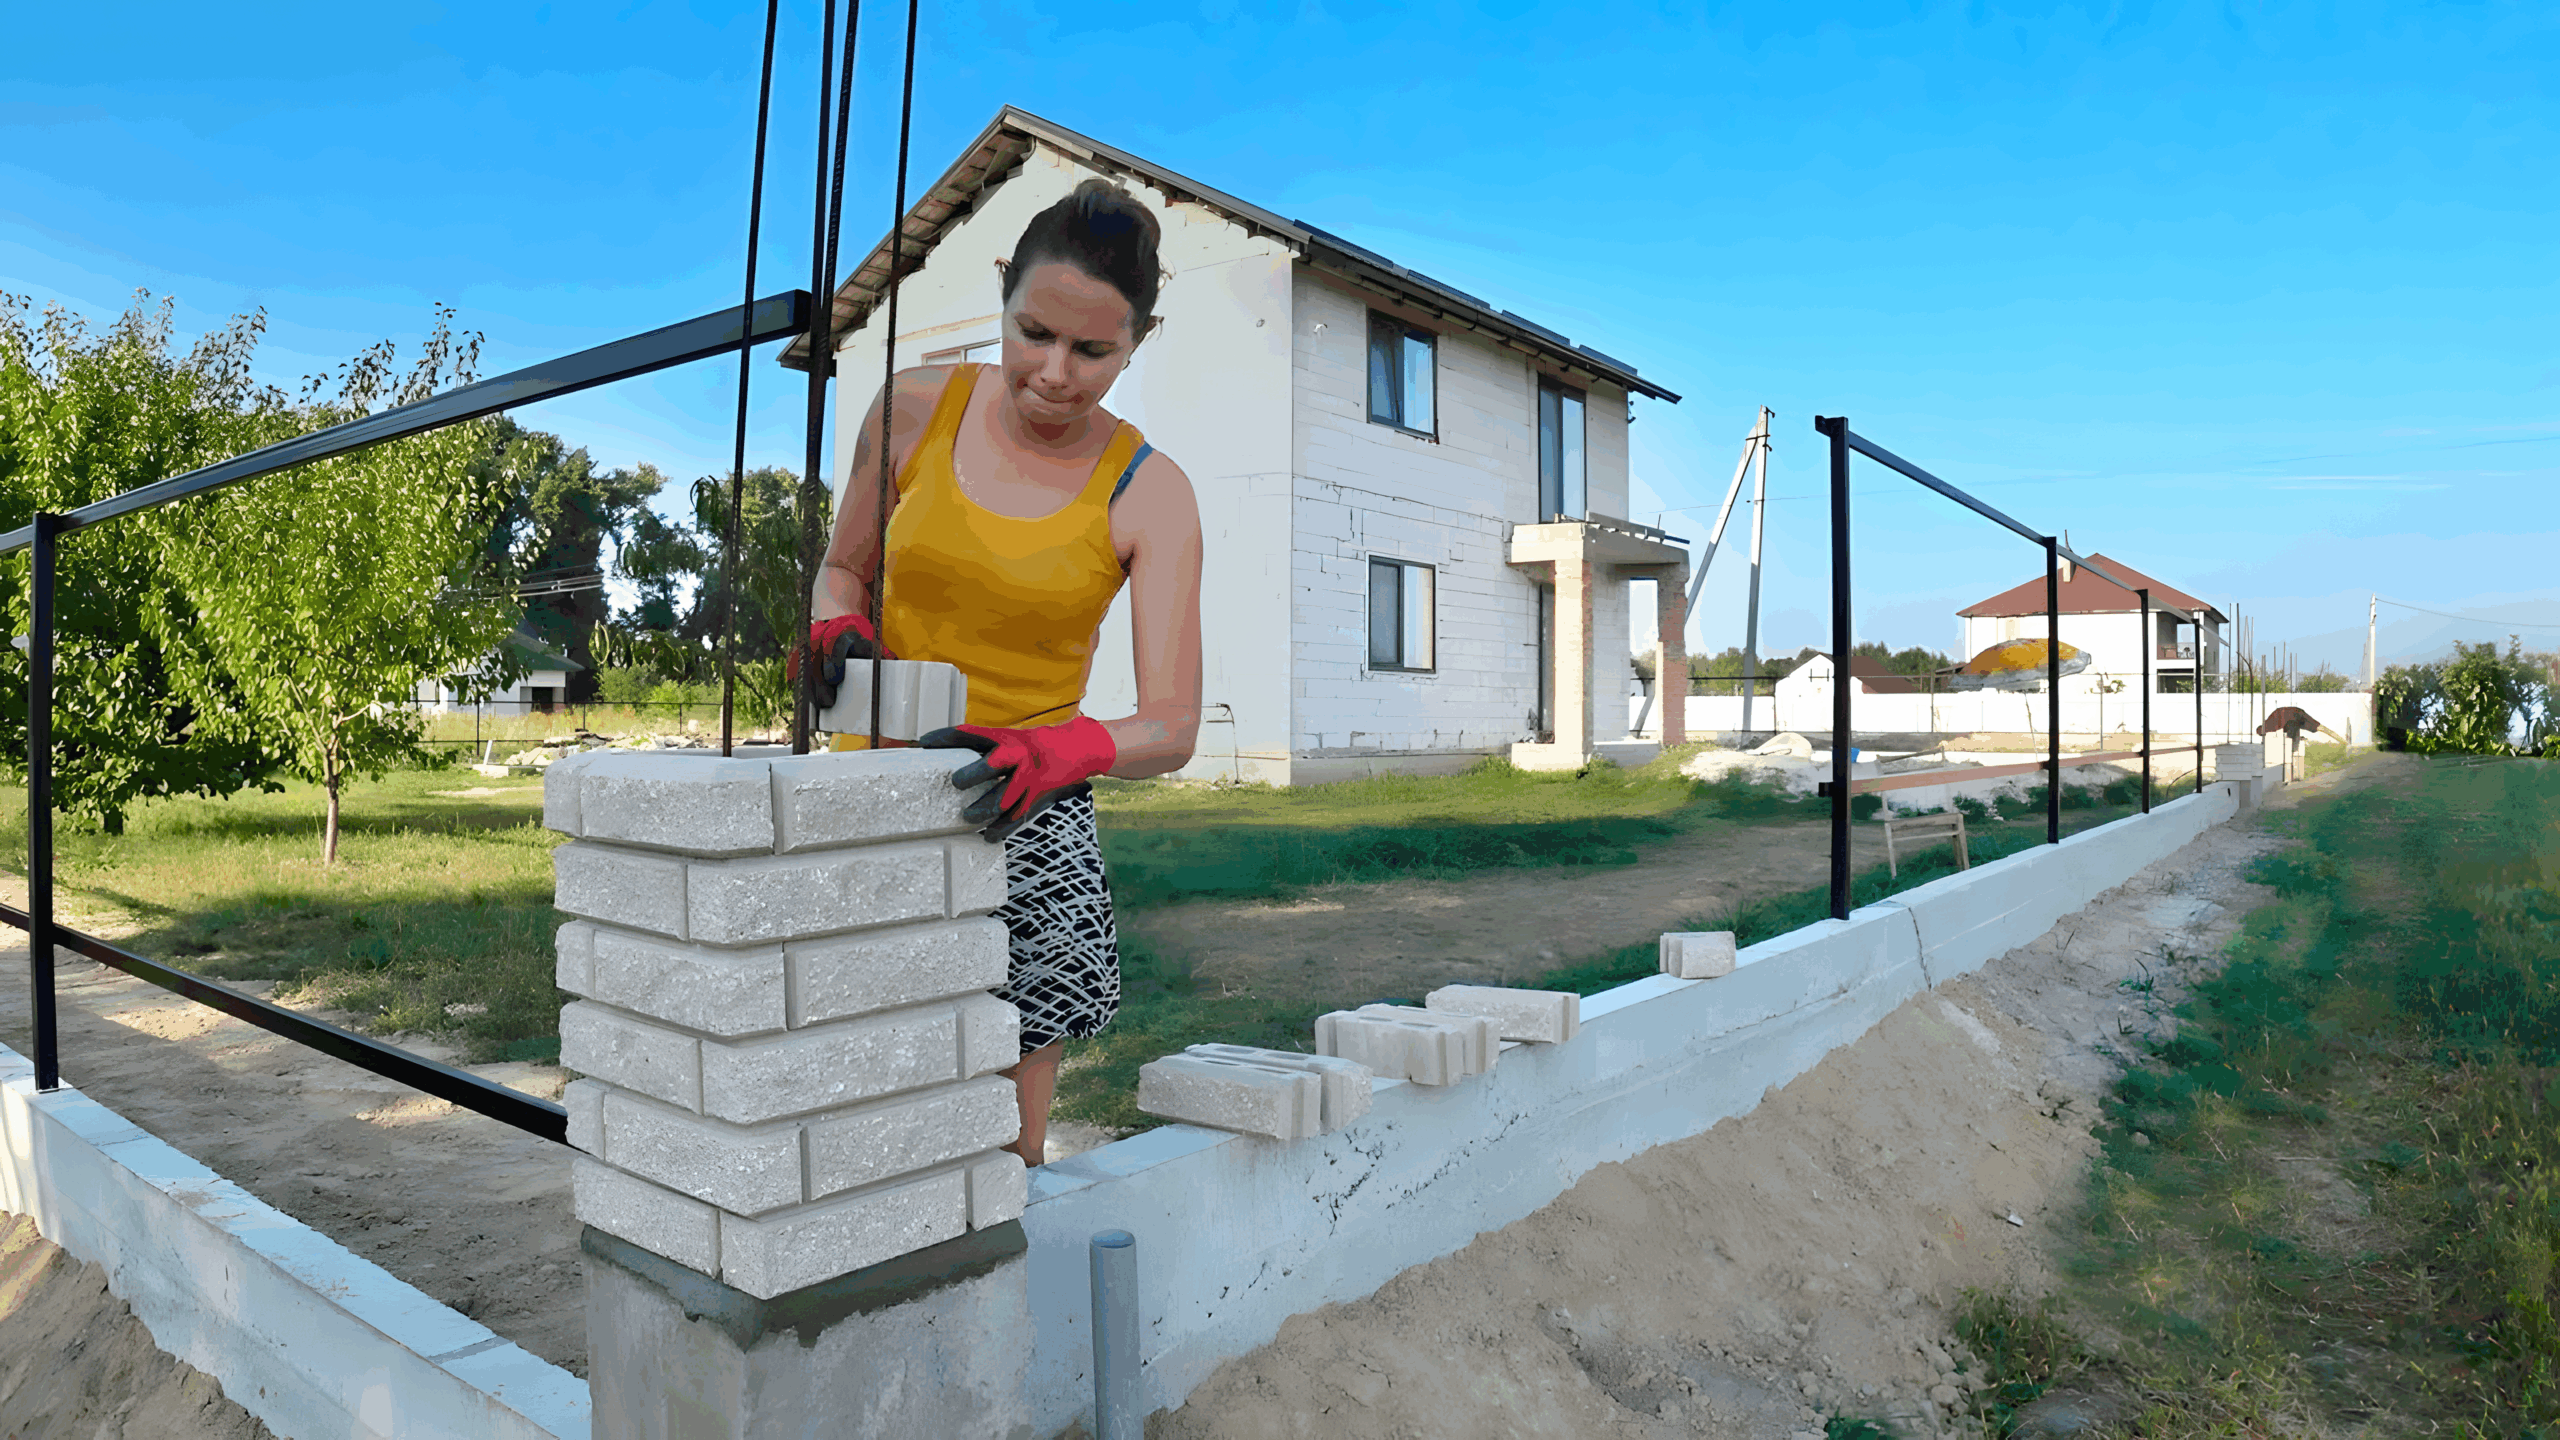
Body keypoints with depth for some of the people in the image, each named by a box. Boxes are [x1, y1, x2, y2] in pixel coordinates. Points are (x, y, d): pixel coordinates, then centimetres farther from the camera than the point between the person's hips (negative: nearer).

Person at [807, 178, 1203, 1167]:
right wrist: (839, 631, -8)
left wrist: (1061, 749, -29)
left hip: (1023, 824, -1)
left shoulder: (1149, 495, -4)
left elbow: (1171, 726, -9)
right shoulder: (916, 409, 1)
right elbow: (841, 570, 16)